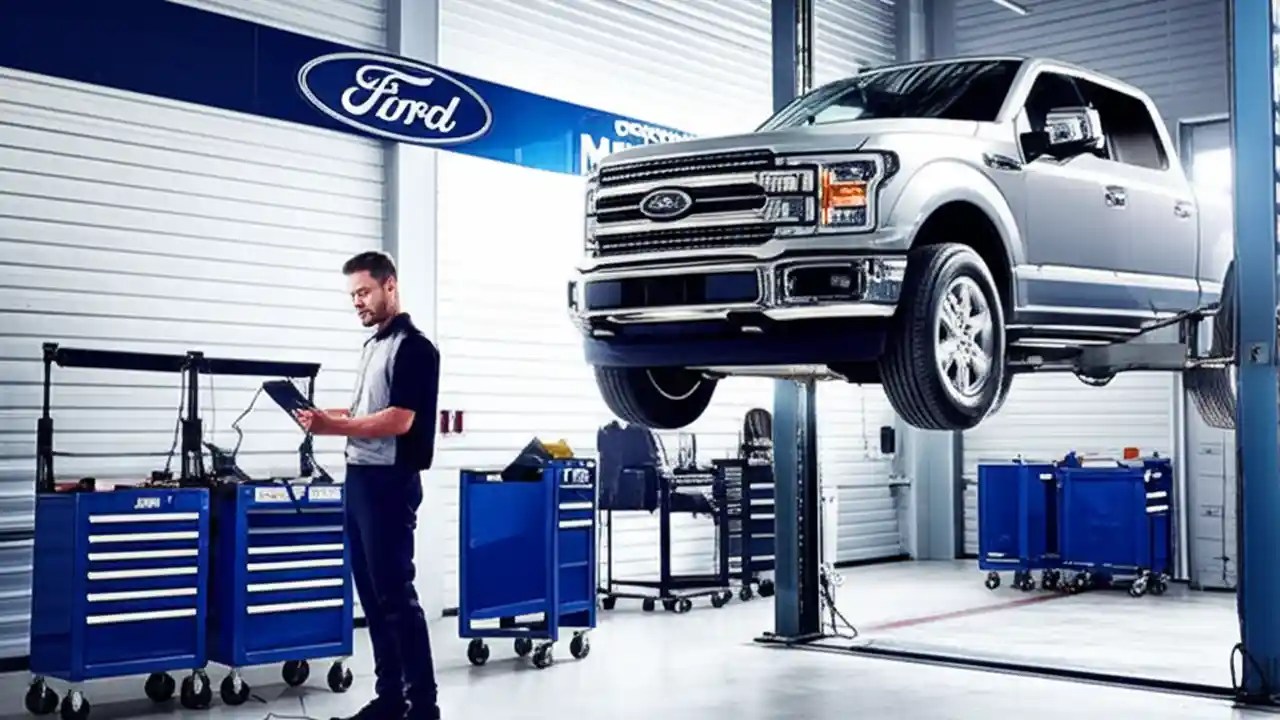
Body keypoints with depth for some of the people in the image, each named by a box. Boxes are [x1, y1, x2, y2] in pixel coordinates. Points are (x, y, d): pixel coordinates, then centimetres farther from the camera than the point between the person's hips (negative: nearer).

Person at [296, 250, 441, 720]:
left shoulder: (413, 348, -11)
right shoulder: (374, 345, 17)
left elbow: (398, 420, -19)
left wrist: (333, 427, -23)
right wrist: (327, 416, 7)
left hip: (390, 482, -9)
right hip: (360, 478, 9)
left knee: (396, 595, -7)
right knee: (372, 594, 10)